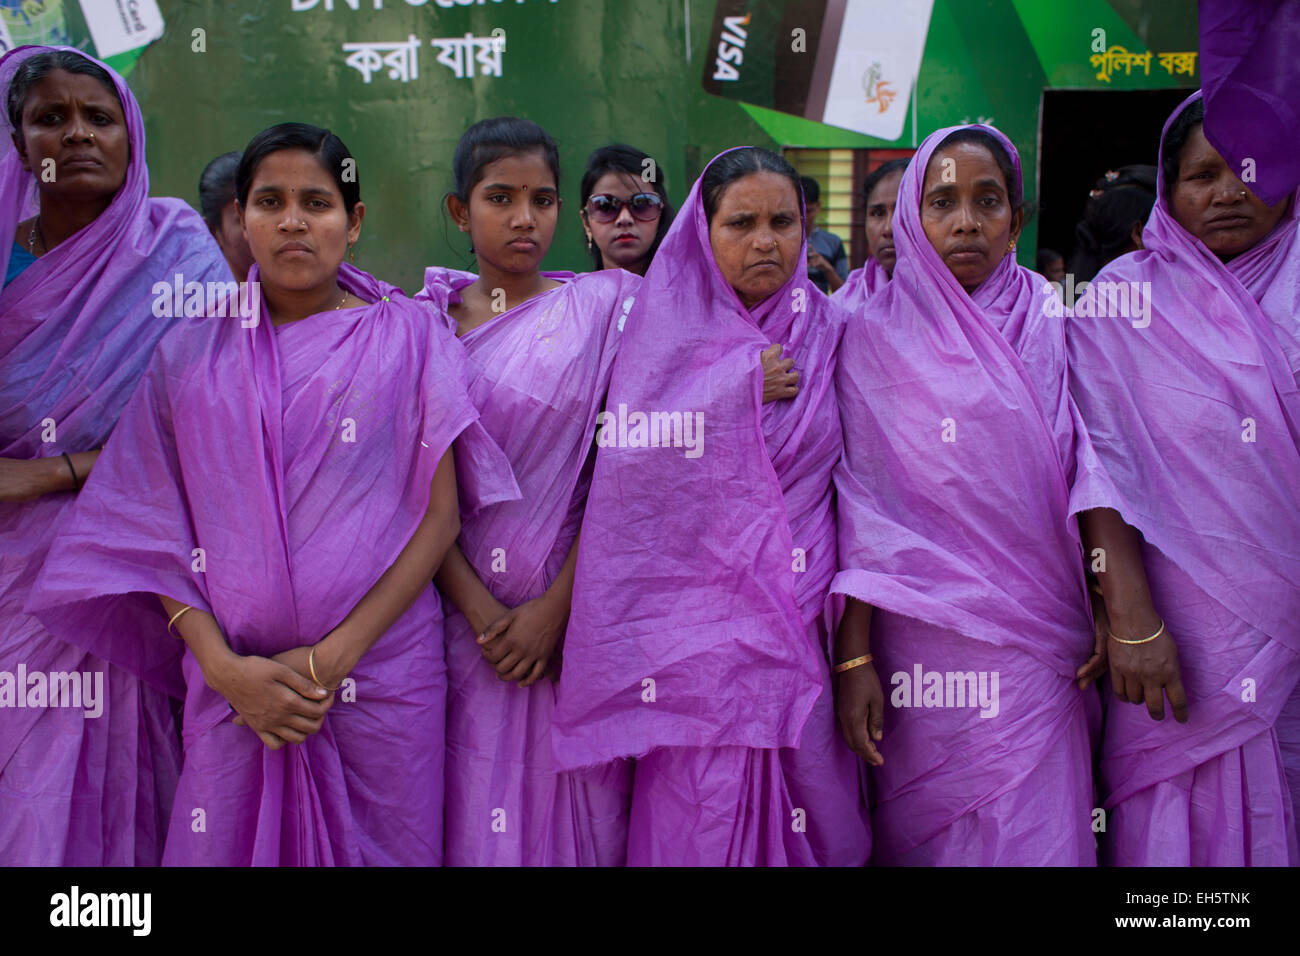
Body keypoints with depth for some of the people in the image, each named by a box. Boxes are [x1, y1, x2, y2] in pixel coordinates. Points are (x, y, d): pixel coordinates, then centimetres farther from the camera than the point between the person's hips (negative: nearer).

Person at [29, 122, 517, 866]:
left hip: (381, 673, -1)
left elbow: (439, 515, -3)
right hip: (233, 685, 2)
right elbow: (156, 526, 5)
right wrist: (224, 666, -9)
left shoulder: (408, 337, 2)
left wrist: (331, 657, -11)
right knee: (226, 846, 8)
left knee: (375, 846, 8)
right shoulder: (193, 351, 8)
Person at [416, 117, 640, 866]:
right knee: (472, 808, 6)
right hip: (461, 612, 1)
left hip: (574, 613, -1)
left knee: (575, 805, 6)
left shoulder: (603, 306, 2)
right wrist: (481, 611, -10)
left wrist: (555, 608, -10)